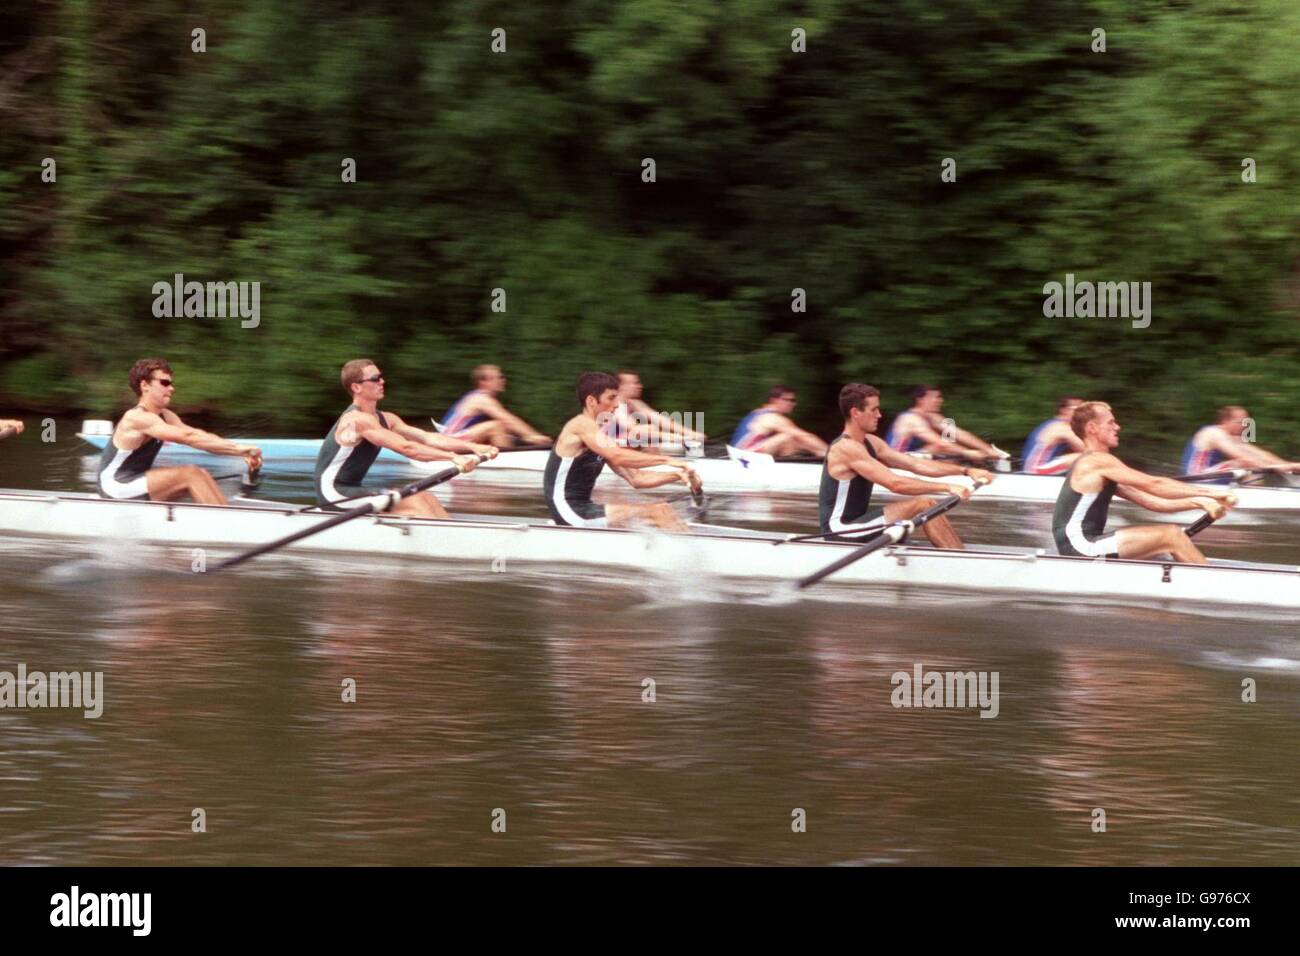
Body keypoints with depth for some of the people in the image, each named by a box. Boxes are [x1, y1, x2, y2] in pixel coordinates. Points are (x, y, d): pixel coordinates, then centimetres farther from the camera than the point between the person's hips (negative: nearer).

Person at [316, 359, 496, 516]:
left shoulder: (386, 420, 10)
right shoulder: (357, 420, -19)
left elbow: (429, 438, 2)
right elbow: (405, 448, -27)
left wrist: (473, 447, -9)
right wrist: (453, 457, -31)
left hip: (351, 491, 9)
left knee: (425, 499, -2)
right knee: (413, 502, -18)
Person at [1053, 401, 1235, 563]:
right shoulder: (1098, 461, -9)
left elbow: (1151, 502, 15)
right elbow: (1153, 485, -11)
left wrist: (1198, 502, 3)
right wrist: (1209, 493, -7)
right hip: (1081, 547, -10)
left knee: (1171, 535, 8)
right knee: (1171, 535, -13)